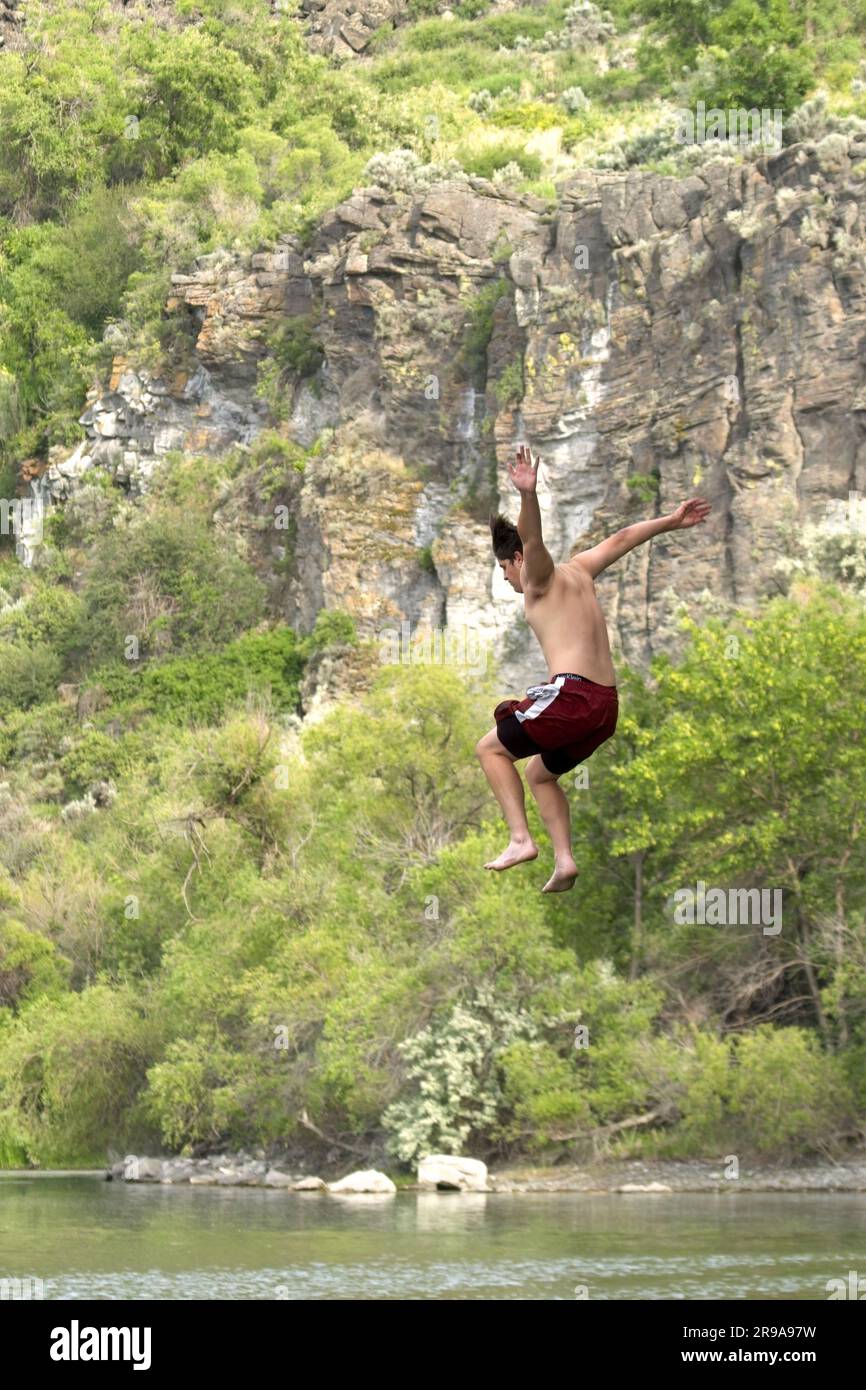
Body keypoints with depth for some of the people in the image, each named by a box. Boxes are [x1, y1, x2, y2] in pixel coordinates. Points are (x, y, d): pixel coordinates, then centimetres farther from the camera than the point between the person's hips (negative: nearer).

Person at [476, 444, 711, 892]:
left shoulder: (541, 577, 0)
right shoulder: (578, 570, 23)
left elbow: (532, 539, -21)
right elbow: (622, 538, 34)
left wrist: (528, 495, -40)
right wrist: (672, 522, 46)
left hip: (572, 693, -9)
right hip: (607, 704, 9)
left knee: (491, 748, 8)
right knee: (540, 773, 26)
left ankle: (521, 839, -5)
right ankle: (563, 860, 12)